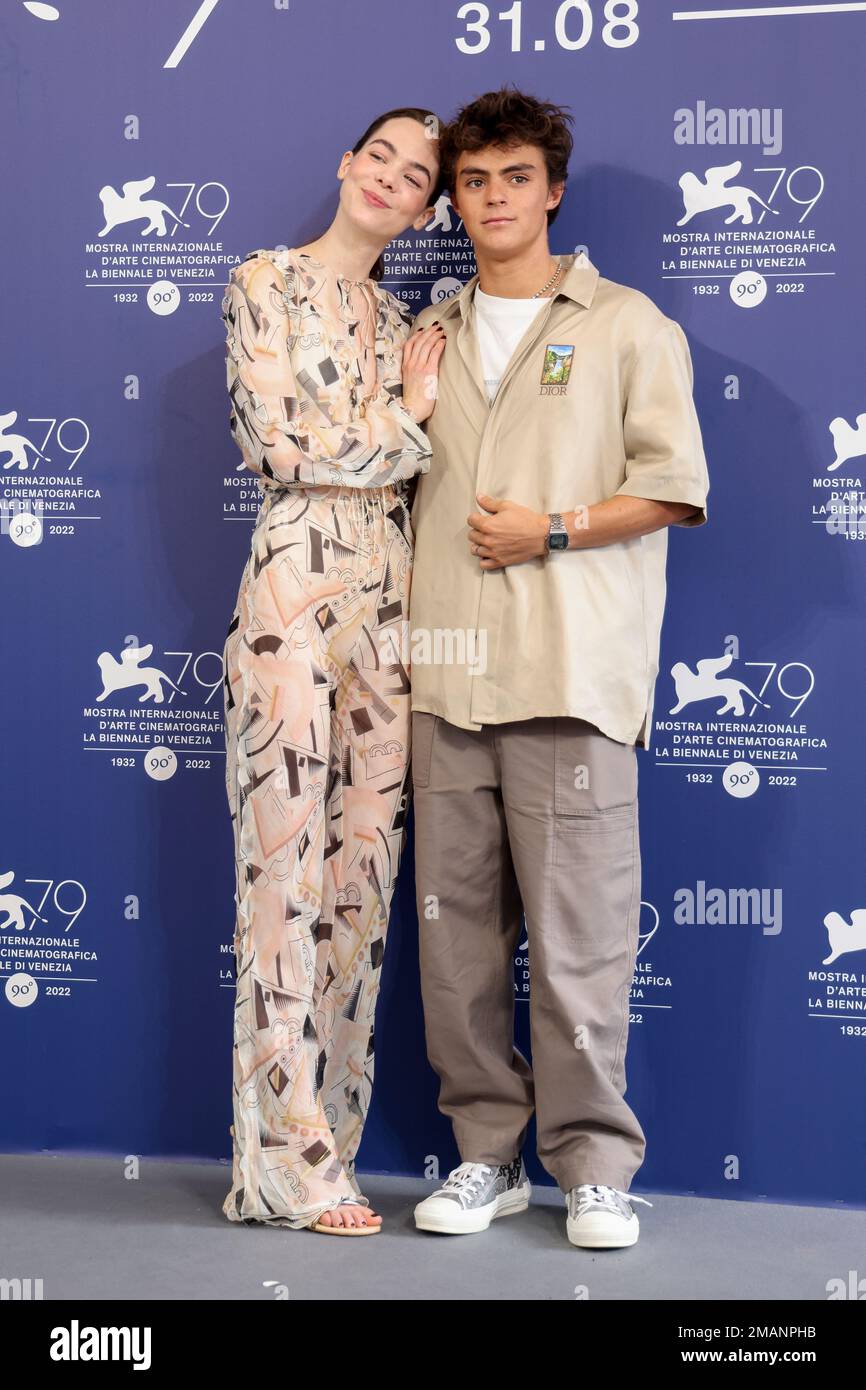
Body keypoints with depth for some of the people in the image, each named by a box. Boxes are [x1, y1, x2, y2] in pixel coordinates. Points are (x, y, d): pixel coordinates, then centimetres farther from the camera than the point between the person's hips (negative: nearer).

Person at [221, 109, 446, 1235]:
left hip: (394, 608, 6)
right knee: (287, 872, -5)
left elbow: (418, 469, 17)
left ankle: (320, 1142, 15)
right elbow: (278, 449, -7)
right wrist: (406, 424, 2)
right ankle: (290, 1168, 4)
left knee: (363, 876, 5)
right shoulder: (266, 283, 3)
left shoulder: (405, 322, 20)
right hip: (296, 599, -6)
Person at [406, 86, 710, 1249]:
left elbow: (677, 488, 2)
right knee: (455, 924, 5)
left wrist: (553, 527, -9)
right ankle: (487, 1151, 17)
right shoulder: (428, 337, 19)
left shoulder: (627, 326, 8)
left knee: (579, 931, -5)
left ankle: (595, 1164, 8)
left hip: (569, 671, -4)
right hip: (449, 670, 4)